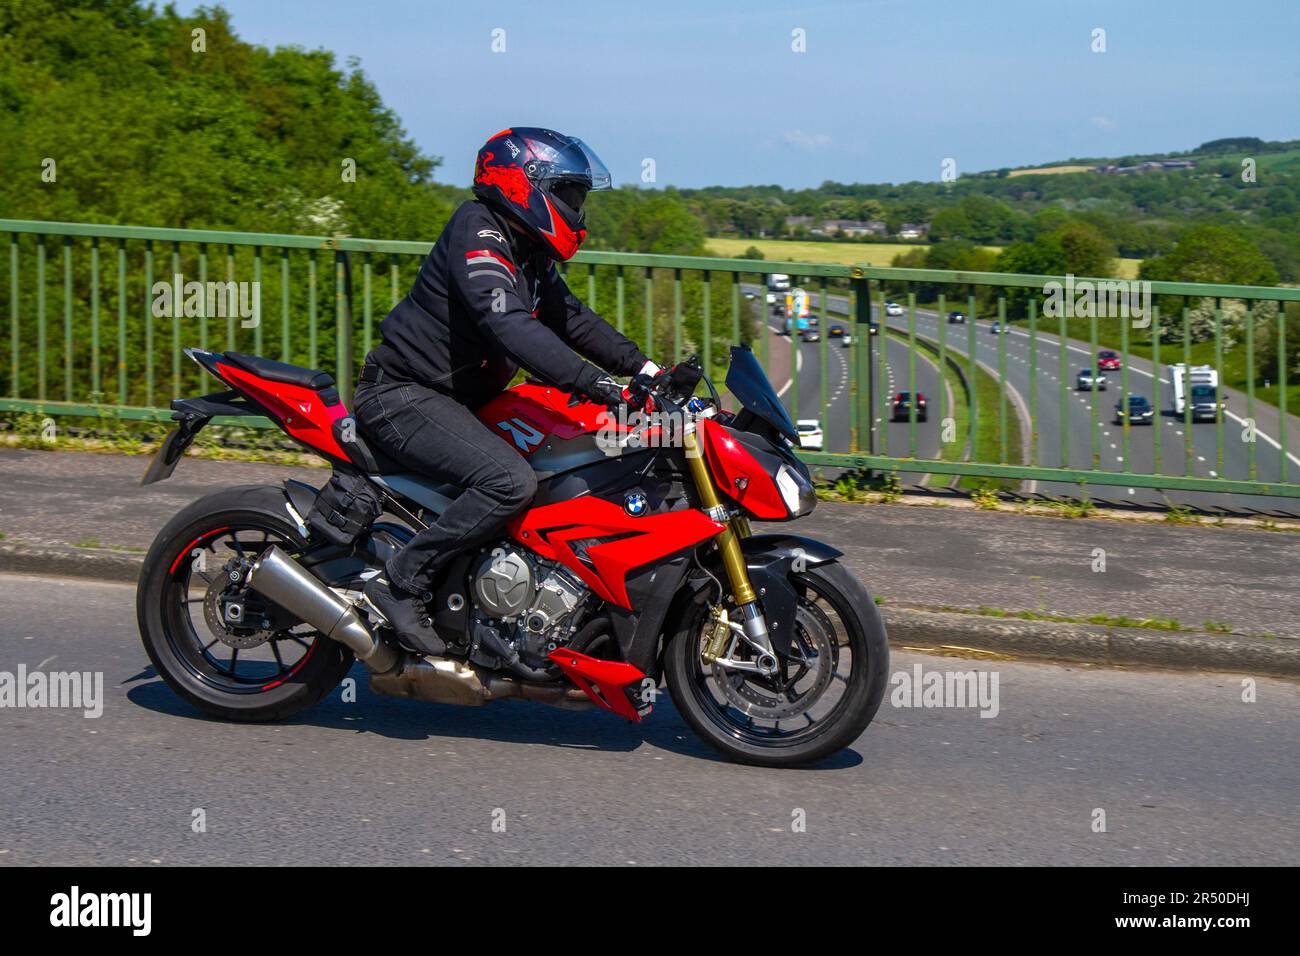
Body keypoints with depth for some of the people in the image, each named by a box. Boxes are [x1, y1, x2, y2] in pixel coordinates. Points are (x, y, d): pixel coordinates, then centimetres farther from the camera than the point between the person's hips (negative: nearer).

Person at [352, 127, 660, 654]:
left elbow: (571, 317, 20)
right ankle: (401, 582, -20)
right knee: (511, 481, -29)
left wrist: (642, 366, 6)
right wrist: (596, 383, -39)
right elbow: (510, 328, -33)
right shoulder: (478, 234, -19)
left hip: (456, 398, 11)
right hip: (403, 396, -11)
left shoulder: (529, 254, 13)